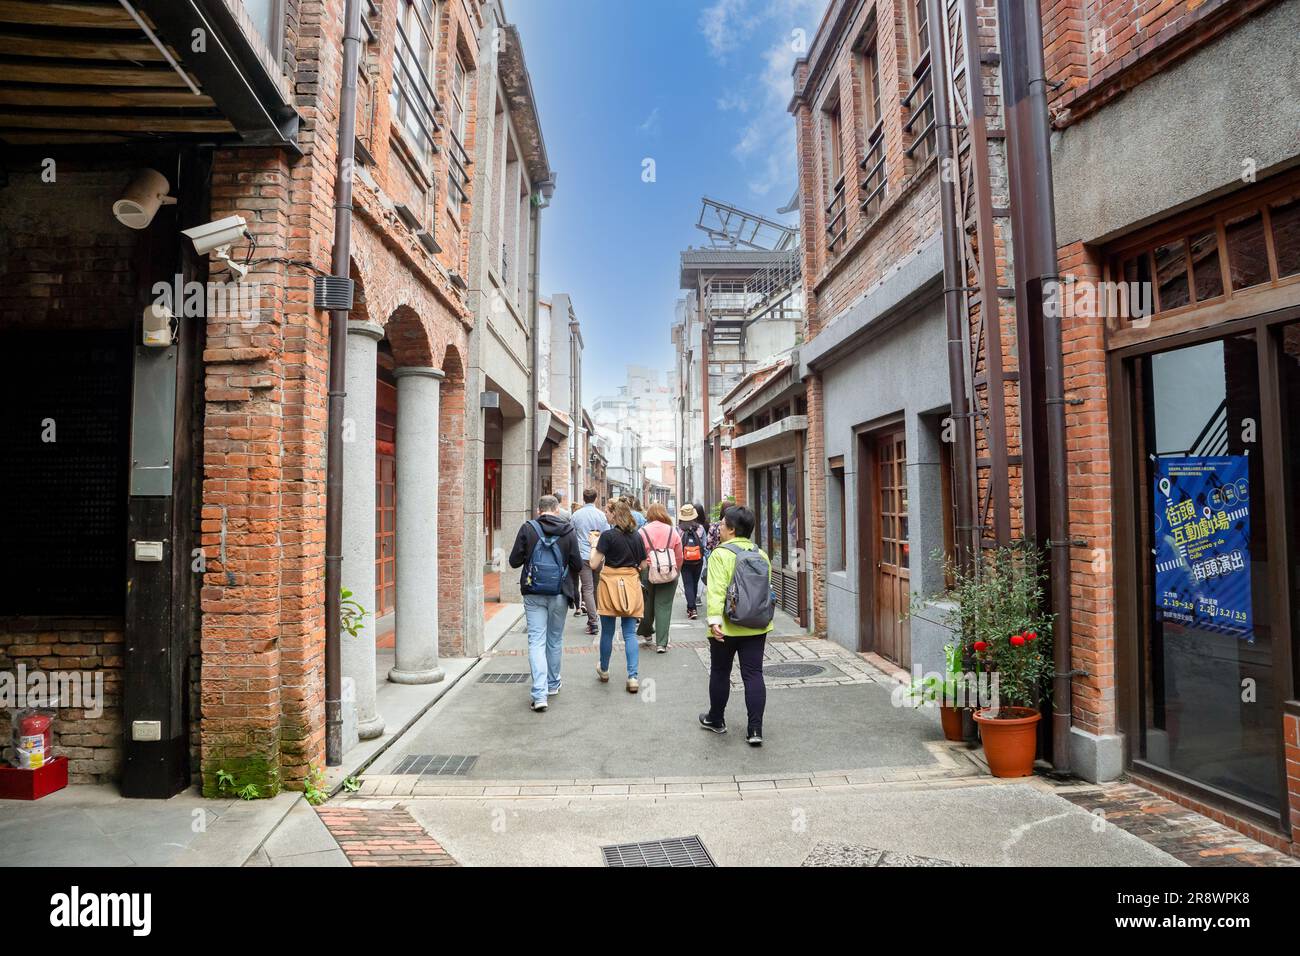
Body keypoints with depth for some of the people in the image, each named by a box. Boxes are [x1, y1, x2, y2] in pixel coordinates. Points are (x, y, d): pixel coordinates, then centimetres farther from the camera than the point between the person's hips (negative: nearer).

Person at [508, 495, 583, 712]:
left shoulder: (528, 529, -6)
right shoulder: (569, 531, -4)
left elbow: (514, 561, -5)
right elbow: (577, 564, -4)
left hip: (533, 592, -1)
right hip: (559, 593, 1)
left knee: (536, 640, 0)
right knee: (555, 639, 17)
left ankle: (540, 694, -10)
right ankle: (553, 685, 30)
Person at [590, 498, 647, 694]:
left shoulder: (608, 535, -11)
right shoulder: (637, 536, 3)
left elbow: (594, 564, -11)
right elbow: (643, 564, 11)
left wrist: (594, 544, 3)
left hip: (611, 584, -3)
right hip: (631, 585, 3)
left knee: (607, 631, 12)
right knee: (630, 633, 5)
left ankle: (604, 670, 30)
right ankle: (632, 677, -2)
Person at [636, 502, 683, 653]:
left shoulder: (642, 532, -2)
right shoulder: (672, 531, 3)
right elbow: (679, 557, 6)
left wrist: (638, 574, 8)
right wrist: (676, 573, 17)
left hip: (648, 571, 0)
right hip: (669, 573, 1)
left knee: (647, 604, 18)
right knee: (664, 607, 4)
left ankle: (646, 633, 34)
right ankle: (661, 643, 4)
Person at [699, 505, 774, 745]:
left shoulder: (720, 554, -11)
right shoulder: (761, 554, 7)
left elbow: (717, 590, -20)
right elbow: (767, 588, 12)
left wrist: (714, 619, -24)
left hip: (728, 627, -4)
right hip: (757, 627, 4)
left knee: (720, 673, 13)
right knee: (753, 674, 4)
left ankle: (716, 720, 29)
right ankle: (755, 729, 0)